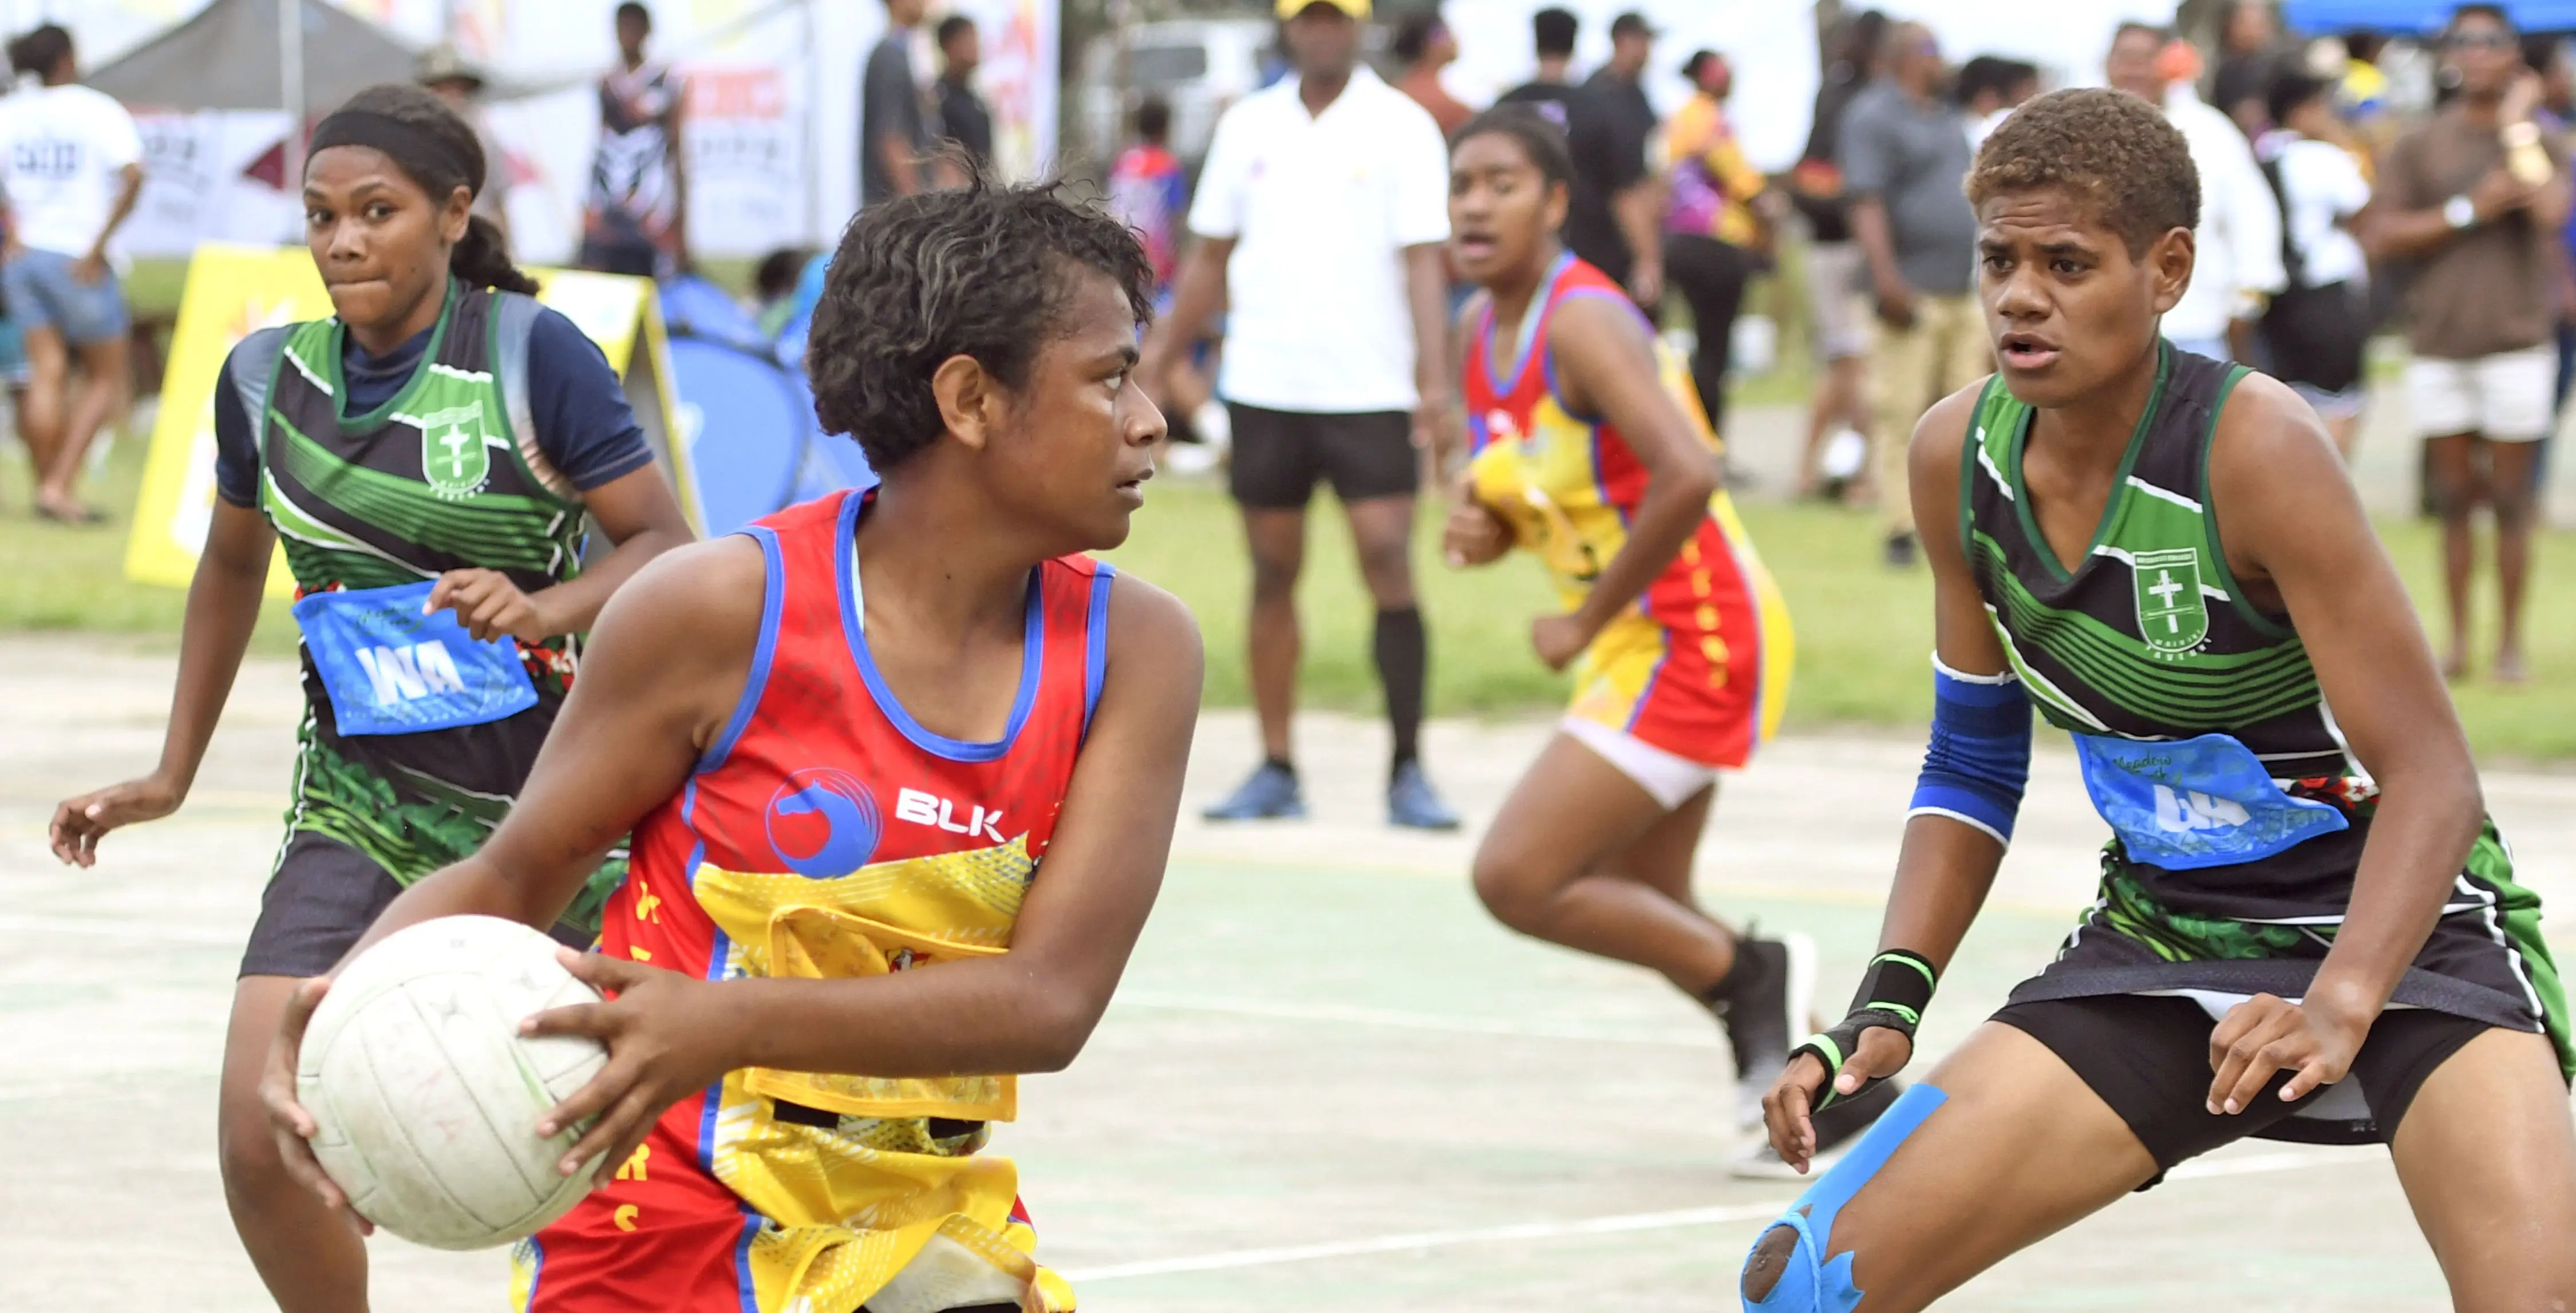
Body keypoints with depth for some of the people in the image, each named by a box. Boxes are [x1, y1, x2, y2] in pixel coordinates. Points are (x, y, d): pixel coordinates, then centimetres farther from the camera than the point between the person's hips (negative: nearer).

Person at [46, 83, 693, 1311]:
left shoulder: (534, 354, -11)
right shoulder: (268, 376, 3)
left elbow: (667, 548, -11)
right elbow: (233, 566, 21)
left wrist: (540, 610, -30)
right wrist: (170, 777, 23)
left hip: (547, 805, -3)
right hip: (358, 808, 3)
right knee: (261, 1140, -13)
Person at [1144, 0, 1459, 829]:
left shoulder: (1401, 128, -2)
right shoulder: (1247, 127, 9)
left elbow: (1423, 261, -9)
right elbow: (1211, 258, 15)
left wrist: (1433, 380, -19)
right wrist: (1159, 362, 11)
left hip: (1373, 389, -3)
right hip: (1264, 387, 3)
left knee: (1389, 565, -10)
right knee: (1273, 573, 5)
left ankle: (1407, 770, -4)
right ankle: (1275, 770, 12)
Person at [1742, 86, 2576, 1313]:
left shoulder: (2252, 449, -22)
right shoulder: (1959, 458, -4)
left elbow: (2431, 778, -23)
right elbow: (1972, 766, 10)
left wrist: (2340, 1004, -38)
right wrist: (1886, 1009, -3)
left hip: (2396, 927, -5)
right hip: (2163, 941, 6)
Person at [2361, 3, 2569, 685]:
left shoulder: (2540, 141, 4)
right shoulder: (2418, 147, 7)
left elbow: (2550, 212, -16)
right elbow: (2382, 236, -2)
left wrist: (2516, 125, -9)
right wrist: (2468, 213, -10)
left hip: (2515, 341, -2)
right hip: (2438, 342, 2)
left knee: (2510, 498, 0)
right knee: (2454, 498, 6)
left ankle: (2511, 641, 8)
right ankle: (2459, 641, 13)